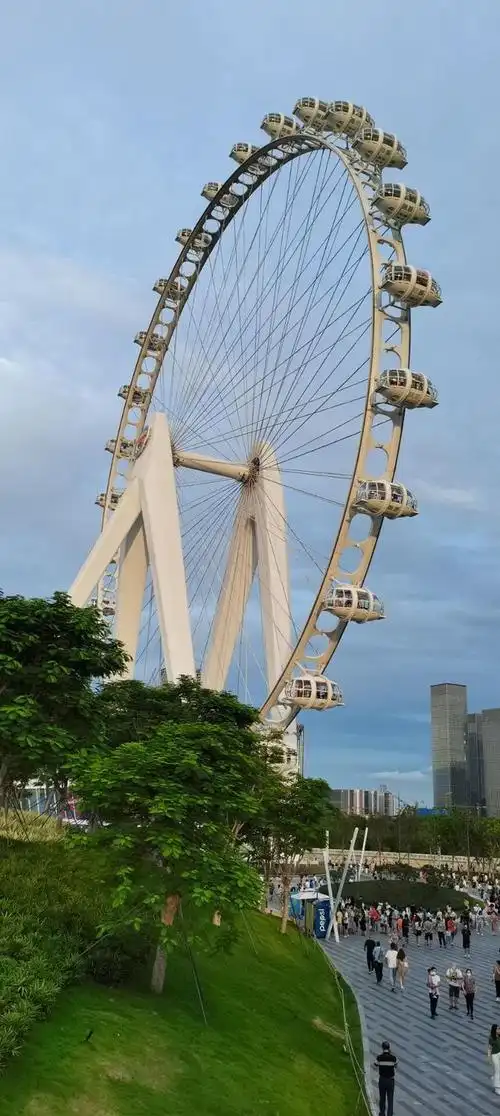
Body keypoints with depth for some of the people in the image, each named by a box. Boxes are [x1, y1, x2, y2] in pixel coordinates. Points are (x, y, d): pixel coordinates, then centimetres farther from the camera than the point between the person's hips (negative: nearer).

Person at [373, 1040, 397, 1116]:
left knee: (382, 1098, 19)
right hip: (390, 1081, -1)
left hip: (382, 1080, 1)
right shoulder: (393, 1057, -11)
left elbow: (375, 1067, 2)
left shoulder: (379, 1057, -12)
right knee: (390, 1099, 4)